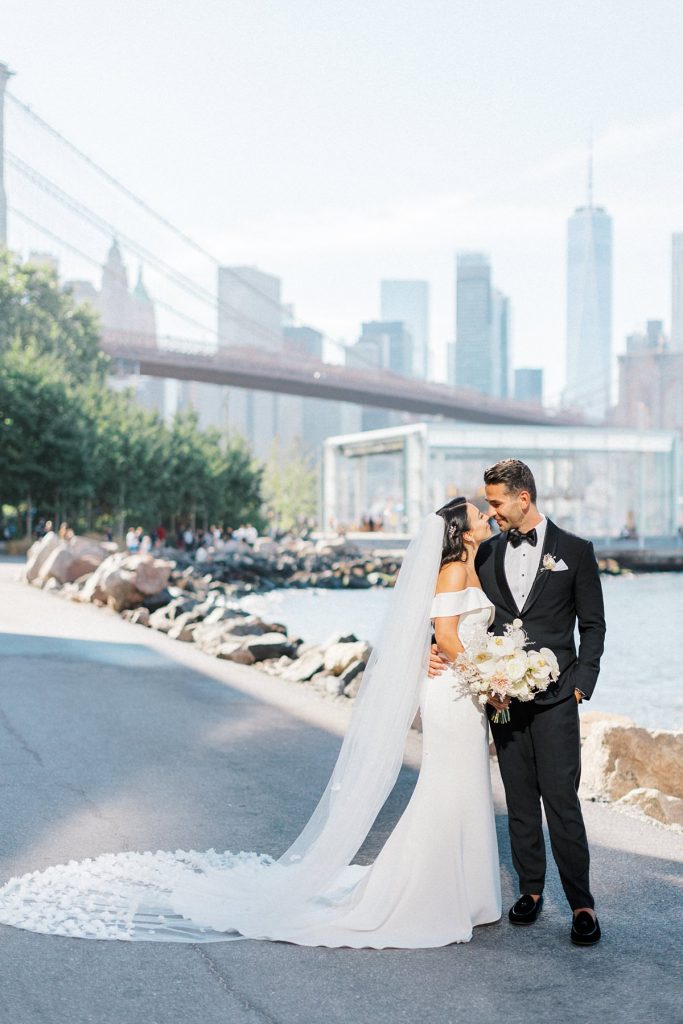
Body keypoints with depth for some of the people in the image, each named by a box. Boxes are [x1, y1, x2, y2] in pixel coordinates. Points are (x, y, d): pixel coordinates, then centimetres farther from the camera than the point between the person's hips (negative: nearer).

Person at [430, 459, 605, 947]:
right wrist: (438, 647, -4)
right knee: (520, 800, 10)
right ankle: (531, 890, 22)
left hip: (555, 695, -4)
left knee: (561, 798, -6)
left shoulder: (575, 551, 0)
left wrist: (582, 683, -6)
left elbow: (593, 625, 2)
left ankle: (582, 903, 1)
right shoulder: (487, 554, 9)